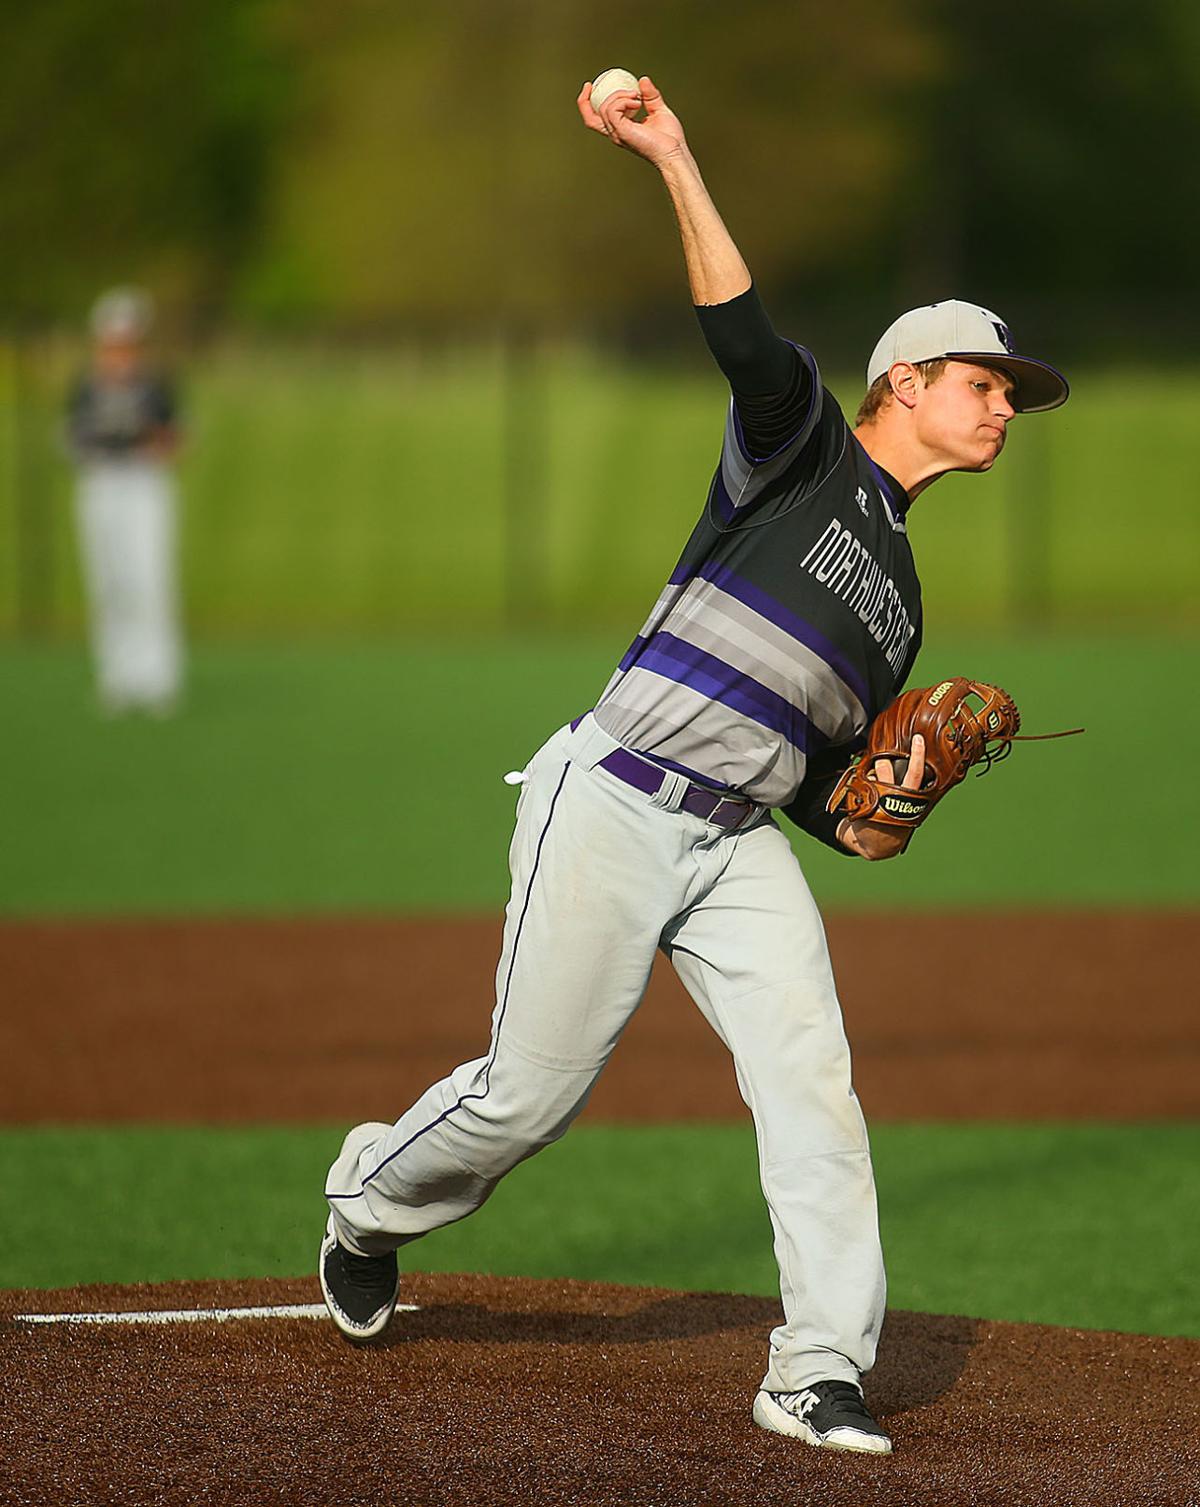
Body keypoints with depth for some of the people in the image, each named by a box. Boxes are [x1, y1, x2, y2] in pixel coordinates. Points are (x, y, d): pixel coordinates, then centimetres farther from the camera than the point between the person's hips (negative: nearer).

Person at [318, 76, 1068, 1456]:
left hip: (738, 846, 6)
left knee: (811, 1078, -13)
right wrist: (674, 163, -31)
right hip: (609, 813, -6)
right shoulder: (799, 447, 2)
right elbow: (745, 340, -18)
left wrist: (876, 822, 0)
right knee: (532, 1092, -1)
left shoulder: (898, 598, 21)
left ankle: (819, 1374, -14)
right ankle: (372, 1203, 30)